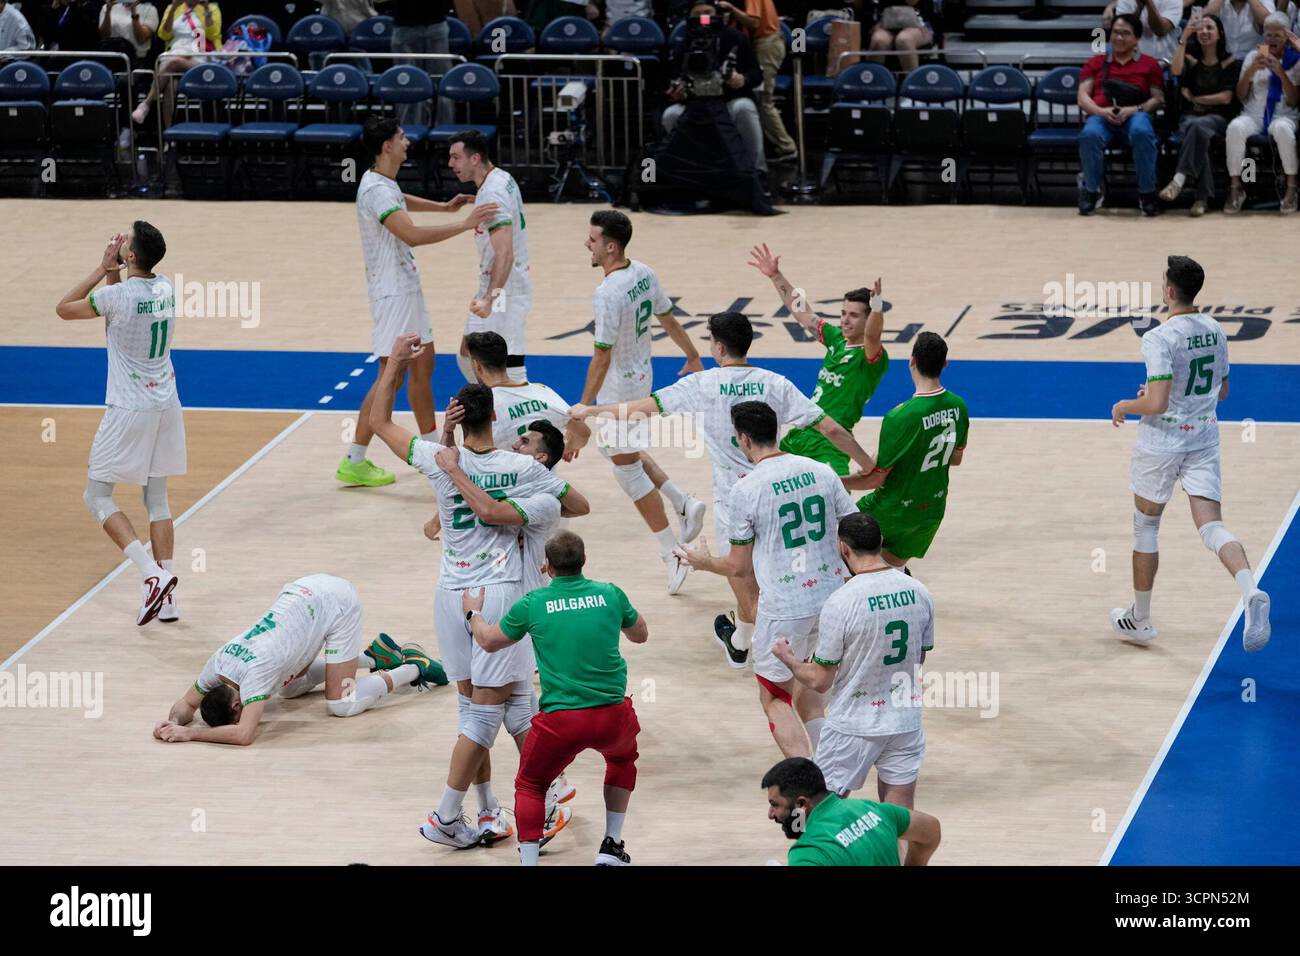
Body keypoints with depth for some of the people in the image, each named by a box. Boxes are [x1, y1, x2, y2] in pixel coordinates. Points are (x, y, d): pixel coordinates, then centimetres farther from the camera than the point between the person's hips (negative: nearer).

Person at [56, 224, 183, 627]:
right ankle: (166, 598, 9)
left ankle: (152, 574, -12)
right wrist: (112, 274, 7)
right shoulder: (166, 288, 2)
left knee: (97, 497, 4)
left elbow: (64, 308, -3)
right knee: (157, 499, 13)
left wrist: (103, 270, 0)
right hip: (166, 405, 7)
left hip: (129, 410, -7)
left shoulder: (118, 296, -19)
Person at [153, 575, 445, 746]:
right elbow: (187, 703, 3)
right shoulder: (218, 662, -11)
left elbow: (244, 734, -40)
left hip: (337, 601, -8)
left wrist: (188, 733, -38)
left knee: (340, 704, -10)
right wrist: (172, 723, -18)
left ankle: (414, 667, 10)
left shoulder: (254, 670, -33)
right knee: (289, 688, 18)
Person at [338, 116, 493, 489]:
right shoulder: (376, 190, -23)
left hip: (407, 287, 10)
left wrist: (443, 207, 27)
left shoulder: (386, 183, 9)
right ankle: (353, 463, -4)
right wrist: (464, 224, -32)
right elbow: (413, 235, -35)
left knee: (423, 365, 17)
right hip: (392, 293, -10)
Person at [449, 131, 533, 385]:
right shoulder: (502, 178, 8)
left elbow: (504, 253, -33)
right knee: (468, 357, 18)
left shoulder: (491, 195, -23)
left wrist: (490, 299, -43)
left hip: (506, 291, -11)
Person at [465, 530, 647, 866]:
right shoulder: (610, 594, 3)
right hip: (612, 715, 2)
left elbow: (489, 642, 17)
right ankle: (610, 848, 30)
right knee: (622, 758, 34)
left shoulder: (533, 603, 0)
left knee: (529, 785, 20)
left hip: (560, 720, -2)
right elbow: (640, 634, 23)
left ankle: (529, 861, 5)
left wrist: (473, 612, 37)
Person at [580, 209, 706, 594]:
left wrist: (584, 407, -20)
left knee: (628, 469, 5)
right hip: (642, 376, 9)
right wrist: (693, 357, 25)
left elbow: (601, 358, -26)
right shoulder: (644, 273, -3)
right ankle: (684, 504, 20)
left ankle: (672, 555, 10)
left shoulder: (607, 294, -29)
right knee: (626, 451, 28)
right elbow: (668, 319, 11)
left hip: (619, 389, -9)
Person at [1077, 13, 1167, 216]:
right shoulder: (1096, 63, 22)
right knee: (1090, 135, -37)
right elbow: (1083, 97, 11)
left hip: (1135, 115, -1)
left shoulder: (1150, 64, 17)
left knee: (1142, 133, -39)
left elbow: (1158, 99, 7)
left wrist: (1133, 110, -11)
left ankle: (1147, 193, -27)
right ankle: (1091, 191, -18)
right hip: (1101, 115, 1)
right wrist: (1102, 111, -10)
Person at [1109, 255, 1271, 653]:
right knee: (1212, 526, -4)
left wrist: (1124, 406, -4)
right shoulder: (1216, 332, 4)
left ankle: (1139, 620, 26)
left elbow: (1156, 404, -25)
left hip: (1162, 441, -5)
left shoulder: (1159, 338, -19)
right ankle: (1251, 592, -32)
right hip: (1204, 439, 5)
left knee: (1145, 529, 13)